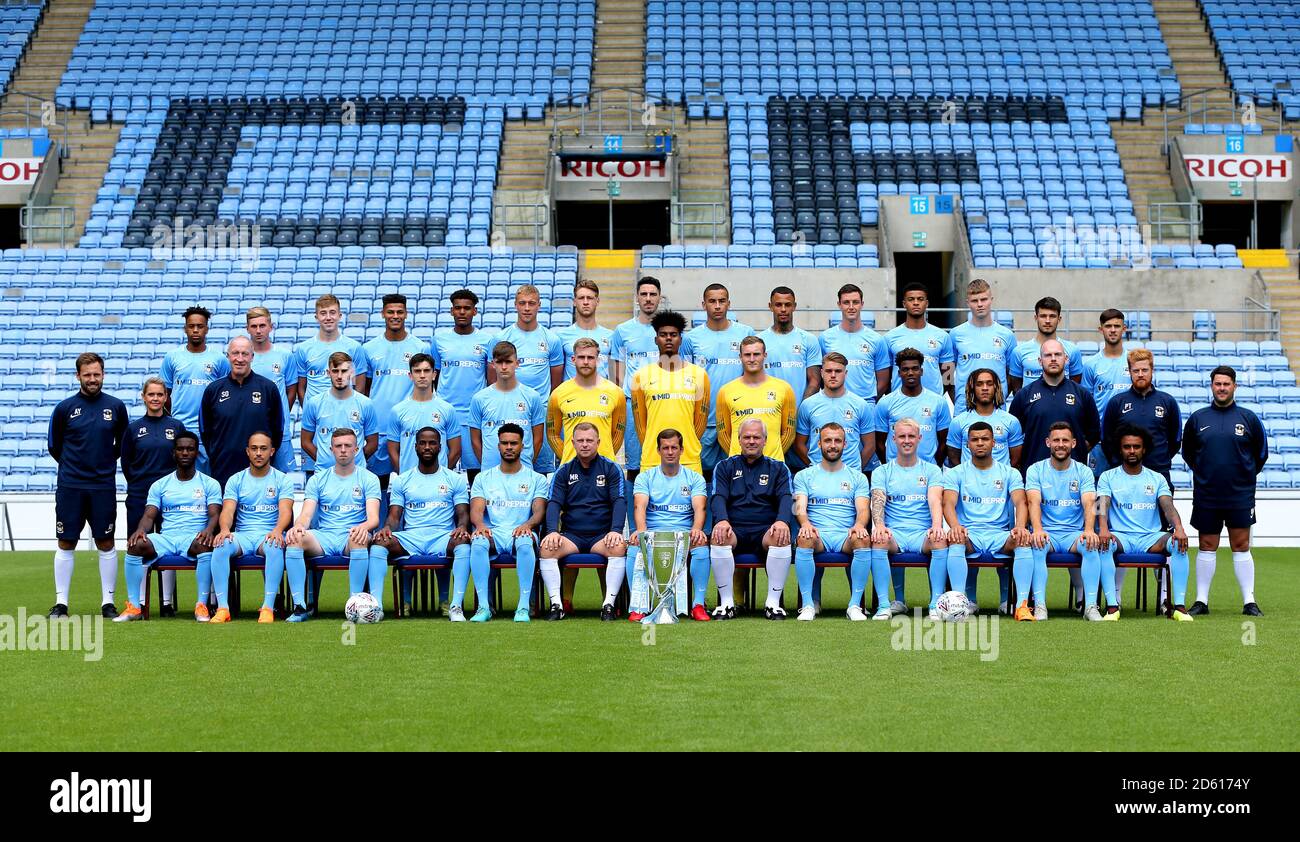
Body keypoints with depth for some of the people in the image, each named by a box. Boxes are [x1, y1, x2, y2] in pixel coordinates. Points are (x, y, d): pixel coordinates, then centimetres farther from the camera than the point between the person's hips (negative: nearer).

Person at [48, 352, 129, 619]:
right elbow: (53, 446, 10)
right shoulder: (64, 408, 0)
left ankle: (108, 601, 9)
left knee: (106, 544, 2)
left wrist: (105, 463, 10)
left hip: (103, 486, 0)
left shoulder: (116, 407, 2)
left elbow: (122, 443, 14)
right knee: (66, 543, 2)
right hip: (70, 486, 0)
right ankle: (60, 602, 8)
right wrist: (72, 465, 11)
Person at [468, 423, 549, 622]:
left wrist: (527, 525, -23)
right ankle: (483, 605, -35)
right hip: (492, 534, 1)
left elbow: (539, 512, 1)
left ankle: (524, 606, -37)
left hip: (521, 533, -1)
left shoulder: (536, 479, 16)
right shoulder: (483, 478, 19)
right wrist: (480, 525, -20)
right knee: (478, 541, -35)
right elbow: (476, 510, 5)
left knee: (525, 542, -39)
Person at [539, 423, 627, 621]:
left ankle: (609, 604, -28)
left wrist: (616, 530, -20)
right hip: (571, 536, 1)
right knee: (547, 548, -28)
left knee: (619, 547, -33)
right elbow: (554, 503, 2)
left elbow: (620, 501, -2)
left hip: (602, 536, -1)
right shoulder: (564, 471, 11)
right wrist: (552, 531, -17)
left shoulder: (611, 469, 7)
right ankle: (556, 604, -24)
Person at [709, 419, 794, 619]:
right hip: (734, 530, 0)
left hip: (765, 531, 0)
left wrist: (782, 521, -22)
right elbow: (717, 497, 2)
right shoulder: (725, 467, 17)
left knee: (782, 537, -34)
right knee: (718, 537, -34)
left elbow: (786, 498, 1)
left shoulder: (778, 469, 17)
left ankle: (773, 602, -26)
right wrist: (722, 520, -22)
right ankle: (726, 602, -26)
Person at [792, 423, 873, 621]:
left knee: (863, 539, -34)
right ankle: (808, 605, -30)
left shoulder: (858, 478, 18)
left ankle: (855, 605, -26)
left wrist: (859, 525, -22)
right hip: (817, 535, 0)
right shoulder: (804, 476, 16)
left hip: (846, 536, 0)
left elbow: (863, 509, 3)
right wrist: (805, 523, -23)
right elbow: (800, 507, 1)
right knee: (805, 538, -36)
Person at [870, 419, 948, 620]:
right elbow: (878, 501, -4)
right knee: (878, 539, -34)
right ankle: (884, 605, -31)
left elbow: (935, 500, -4)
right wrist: (880, 525, -27)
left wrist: (936, 525, -26)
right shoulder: (882, 472, 13)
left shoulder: (932, 470, 13)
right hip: (893, 533, 0)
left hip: (923, 533, 0)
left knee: (941, 540, -33)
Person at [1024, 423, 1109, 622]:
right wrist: (1037, 530, -32)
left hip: (1074, 533, 1)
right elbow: (1034, 502, -12)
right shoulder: (1036, 470, 4)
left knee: (1092, 545, -31)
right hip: (1047, 533, -1)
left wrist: (1089, 530, -30)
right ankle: (1039, 606, -35)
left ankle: (1091, 606, -29)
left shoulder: (1083, 471, 7)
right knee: (1036, 545, -34)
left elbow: (1089, 503, -9)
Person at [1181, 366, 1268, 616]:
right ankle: (1201, 601, 10)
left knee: (1241, 547, 0)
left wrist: (1246, 476, 12)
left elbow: (1261, 453, 12)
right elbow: (1187, 452, 16)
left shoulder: (1248, 418, 2)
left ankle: (1249, 602, 3)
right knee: (1206, 547, 6)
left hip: (1240, 495, -1)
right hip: (1205, 496, 1)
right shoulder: (1197, 418, 5)